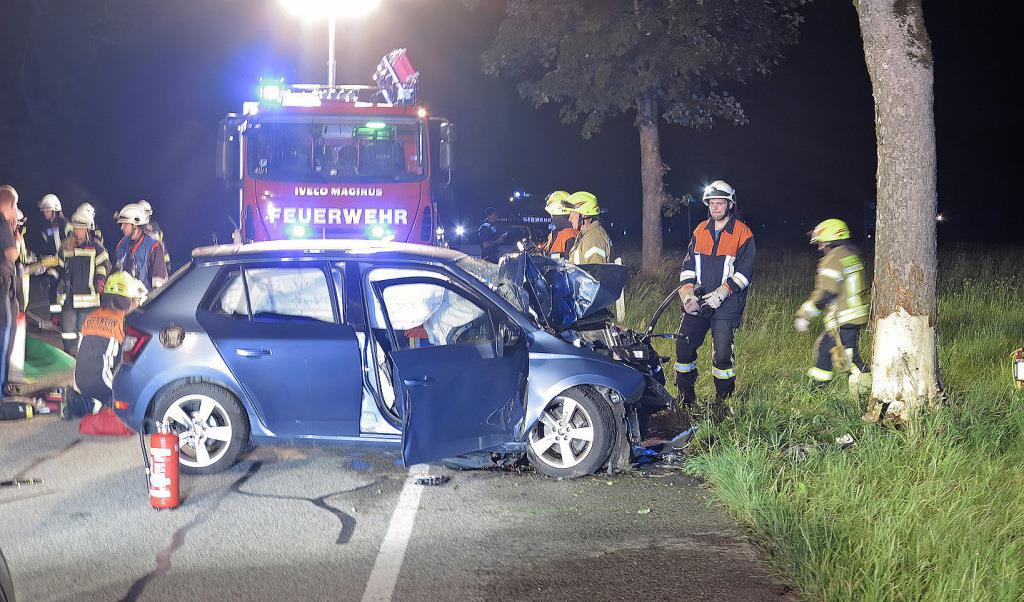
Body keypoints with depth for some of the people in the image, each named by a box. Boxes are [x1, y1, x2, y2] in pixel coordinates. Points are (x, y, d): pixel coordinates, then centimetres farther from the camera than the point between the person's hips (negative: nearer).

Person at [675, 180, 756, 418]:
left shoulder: (743, 234, -4)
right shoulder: (701, 231, 11)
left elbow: (744, 272, -8)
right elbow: (688, 265, 11)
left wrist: (721, 293, -17)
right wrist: (687, 292, -4)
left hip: (726, 306, -5)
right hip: (697, 302, 5)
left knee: (722, 354, -6)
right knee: (684, 347, 2)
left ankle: (723, 399, 10)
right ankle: (685, 396, 16)